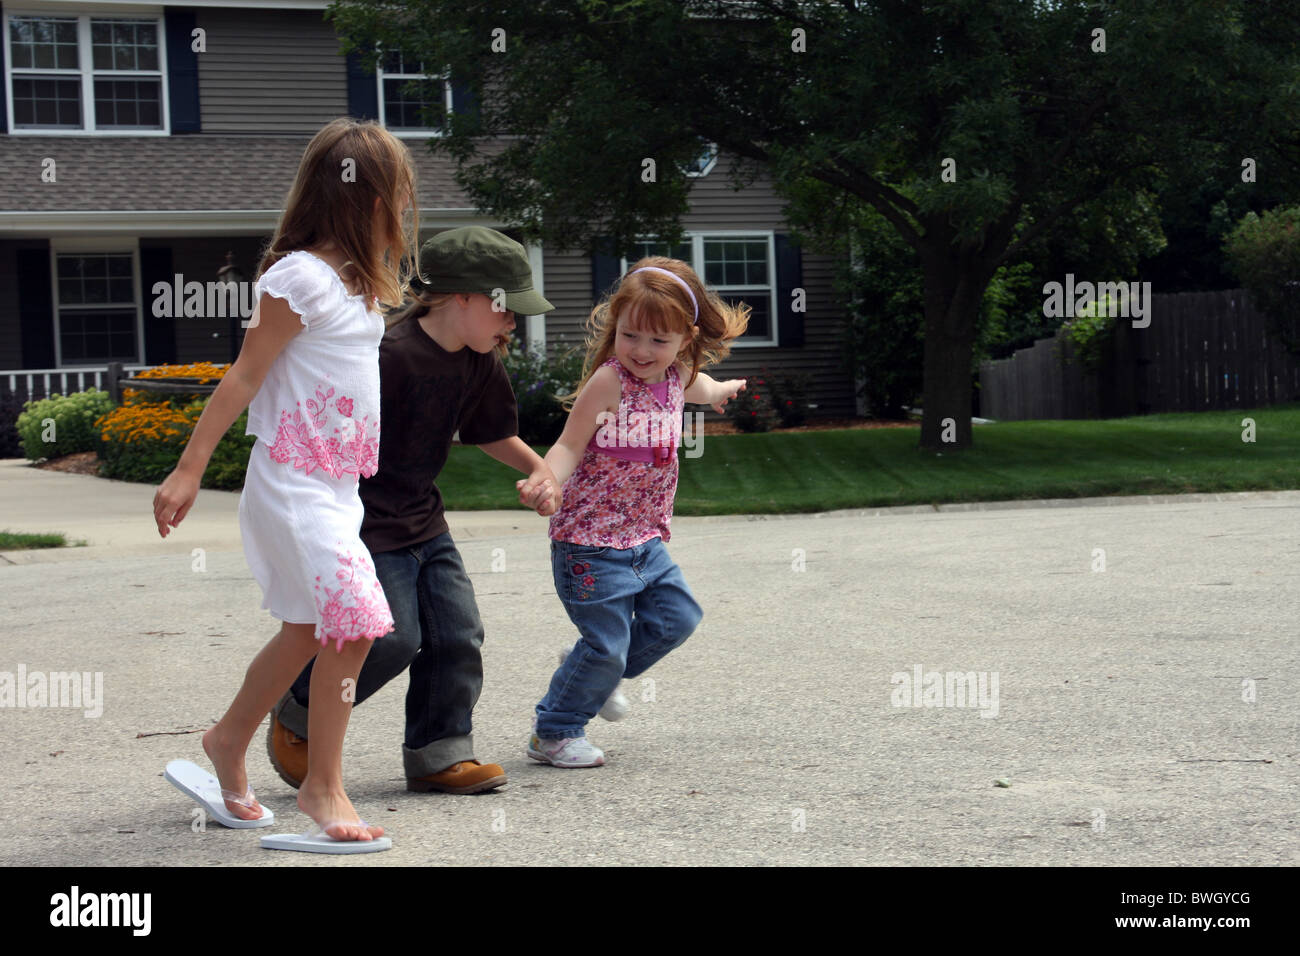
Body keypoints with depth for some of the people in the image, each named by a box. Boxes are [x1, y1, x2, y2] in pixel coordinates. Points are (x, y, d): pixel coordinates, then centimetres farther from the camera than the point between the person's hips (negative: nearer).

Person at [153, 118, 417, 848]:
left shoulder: (354, 283, 13)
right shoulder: (300, 278, -14)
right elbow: (245, 378, -14)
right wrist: (189, 470, -14)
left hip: (335, 485, 9)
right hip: (294, 482, -9)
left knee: (310, 631, 15)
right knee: (355, 622, -14)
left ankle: (229, 742, 34)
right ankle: (323, 787, -2)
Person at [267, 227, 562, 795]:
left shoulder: (479, 365, 2)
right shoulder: (389, 355, -24)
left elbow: (492, 433, 19)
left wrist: (537, 469, 1)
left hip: (423, 519, 8)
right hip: (366, 523, -8)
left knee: (457, 633, 2)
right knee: (393, 640, -8)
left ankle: (438, 754, 13)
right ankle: (295, 720, 14)